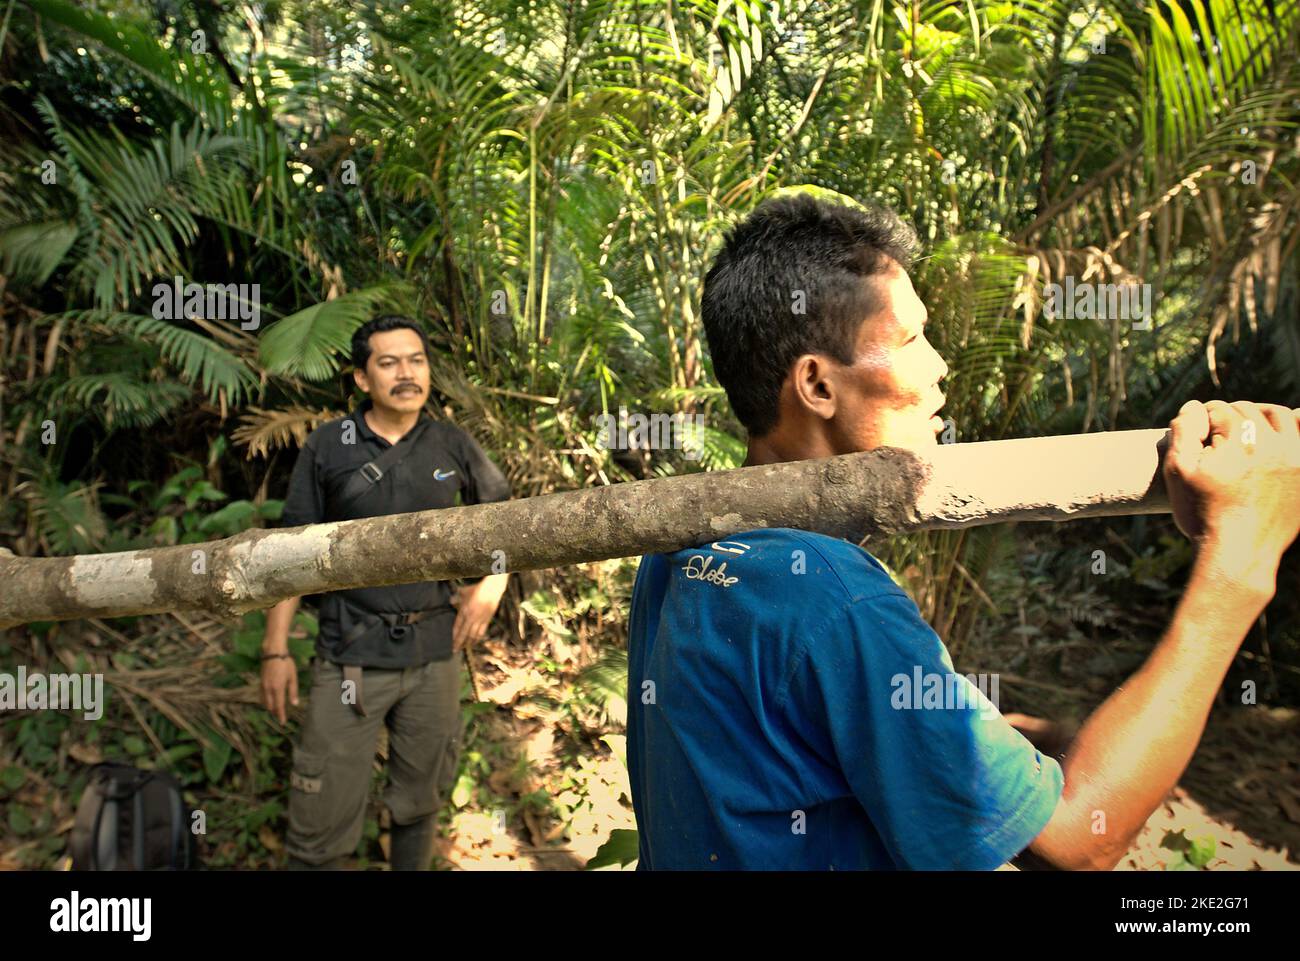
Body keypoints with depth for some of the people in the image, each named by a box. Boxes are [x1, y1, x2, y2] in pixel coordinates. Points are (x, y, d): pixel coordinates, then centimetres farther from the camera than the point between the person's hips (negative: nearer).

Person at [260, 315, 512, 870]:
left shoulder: (453, 447, 2)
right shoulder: (328, 446, -2)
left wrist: (491, 585, 1)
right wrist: (275, 650, -3)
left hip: (434, 651, 2)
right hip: (350, 655, -2)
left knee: (420, 798, 17)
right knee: (323, 819, 2)